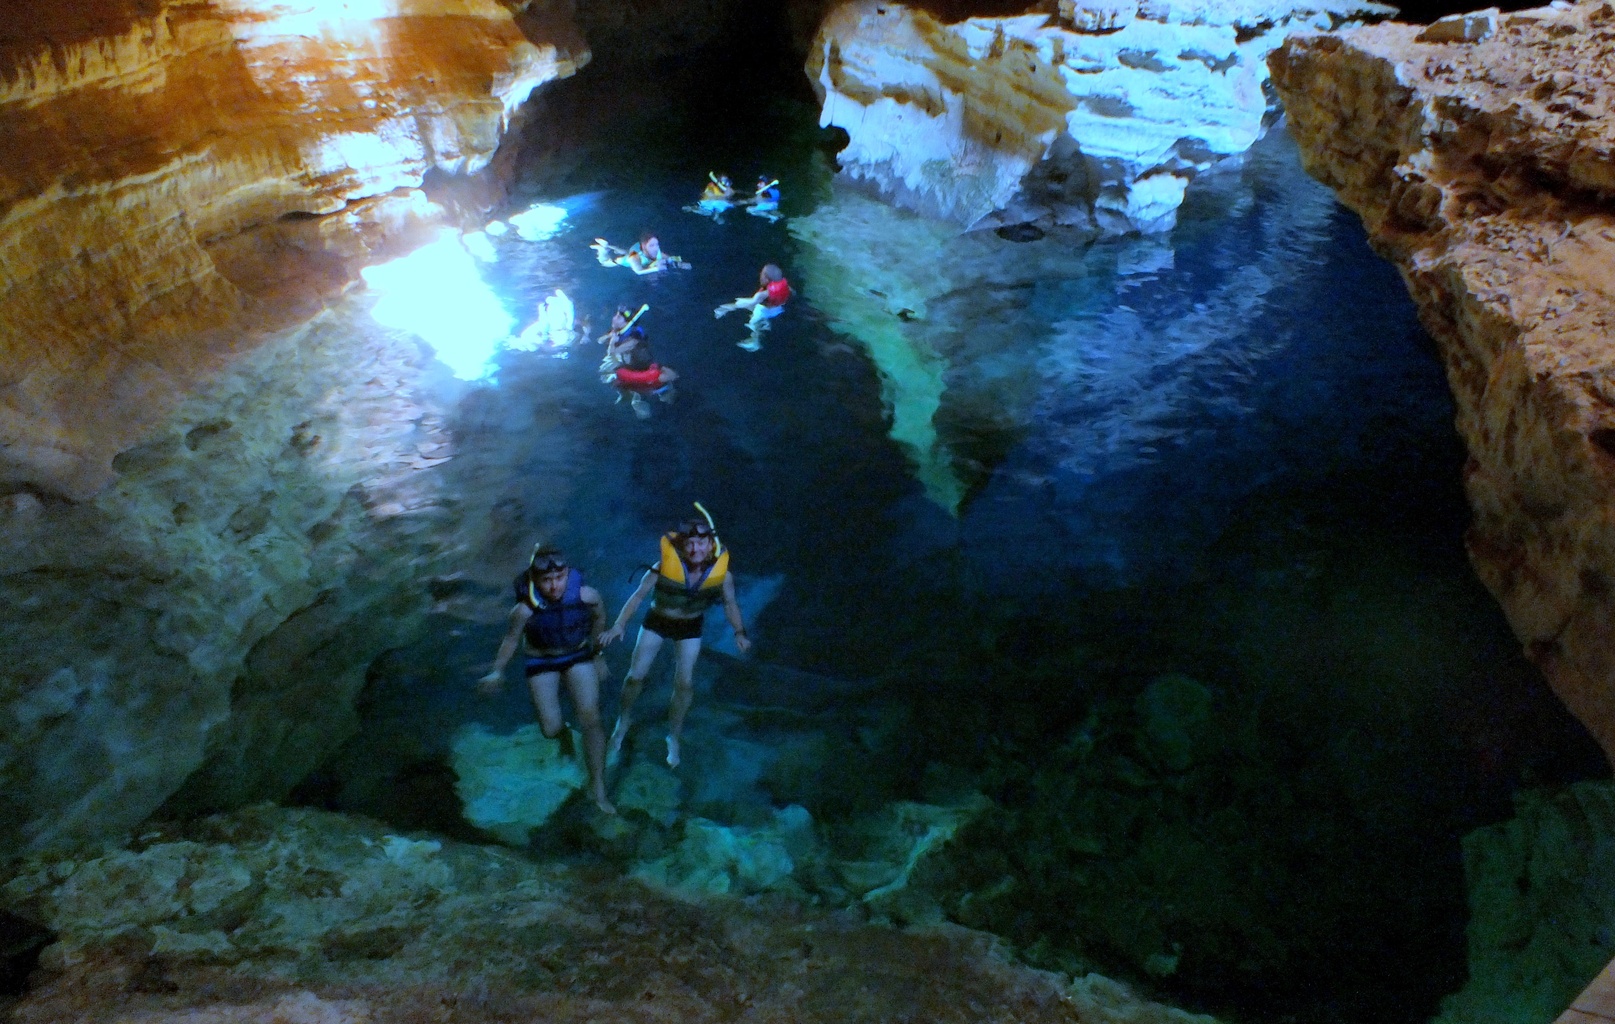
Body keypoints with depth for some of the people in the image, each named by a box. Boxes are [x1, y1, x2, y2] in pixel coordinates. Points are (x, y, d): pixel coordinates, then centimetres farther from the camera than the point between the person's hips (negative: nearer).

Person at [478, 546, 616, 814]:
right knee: (550, 728, -4)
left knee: (591, 719, -10)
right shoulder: (525, 610, -29)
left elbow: (599, 617, -1)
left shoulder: (586, 595, -25)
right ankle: (564, 731, 39)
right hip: (542, 662, 0)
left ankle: (598, 787, 4)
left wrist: (596, 649, 12)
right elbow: (511, 639, -8)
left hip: (578, 656, 1)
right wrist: (497, 672, -2)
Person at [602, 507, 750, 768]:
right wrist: (620, 624, -32)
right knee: (635, 676, 1)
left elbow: (730, 603, -7)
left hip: (690, 627, 1)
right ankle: (623, 721, 31)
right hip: (657, 621, -1)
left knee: (684, 683, -1)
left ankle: (673, 736, 22)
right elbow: (639, 594, -23)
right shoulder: (666, 564, -29)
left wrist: (739, 632, -20)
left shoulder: (721, 572, -22)